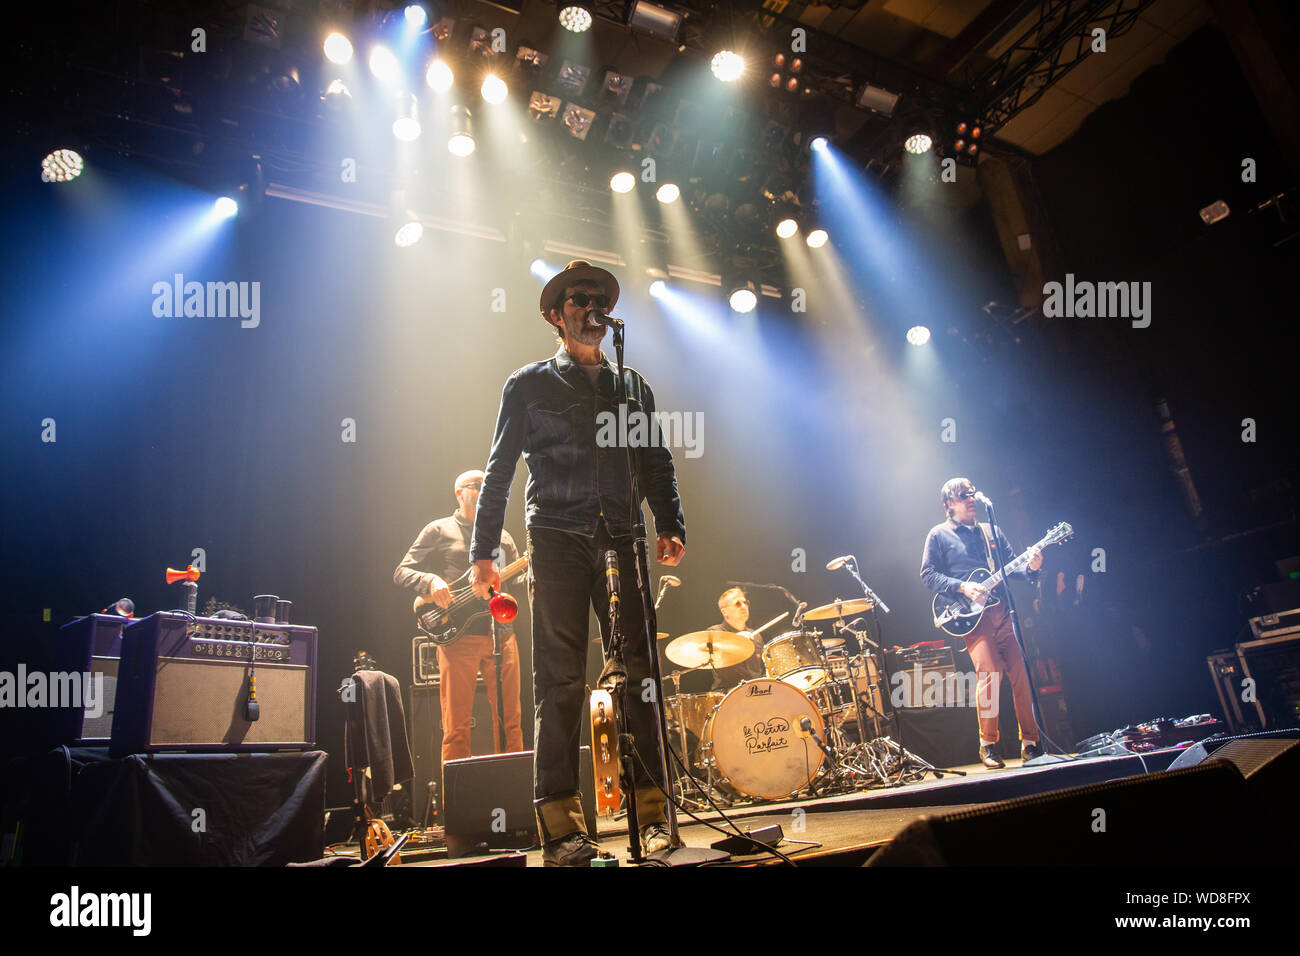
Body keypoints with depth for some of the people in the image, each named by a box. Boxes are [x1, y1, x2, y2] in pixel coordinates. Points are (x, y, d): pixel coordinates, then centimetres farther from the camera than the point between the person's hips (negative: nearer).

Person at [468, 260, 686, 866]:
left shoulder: (633, 386, 22)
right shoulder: (528, 385, 13)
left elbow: (657, 465, 18)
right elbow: (499, 471, 9)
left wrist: (670, 526, 2)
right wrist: (483, 552, 2)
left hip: (621, 541, 3)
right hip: (556, 540, -2)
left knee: (639, 669, -3)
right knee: (559, 680, -4)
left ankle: (650, 810, 5)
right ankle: (560, 824, 2)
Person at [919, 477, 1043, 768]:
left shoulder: (991, 531, 19)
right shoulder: (939, 535, 5)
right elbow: (928, 574, -1)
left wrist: (1030, 568, -5)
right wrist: (962, 587, -13)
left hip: (1002, 610, 5)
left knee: (1021, 672, -3)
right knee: (990, 673, -16)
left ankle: (1029, 743, 9)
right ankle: (988, 745, 0)